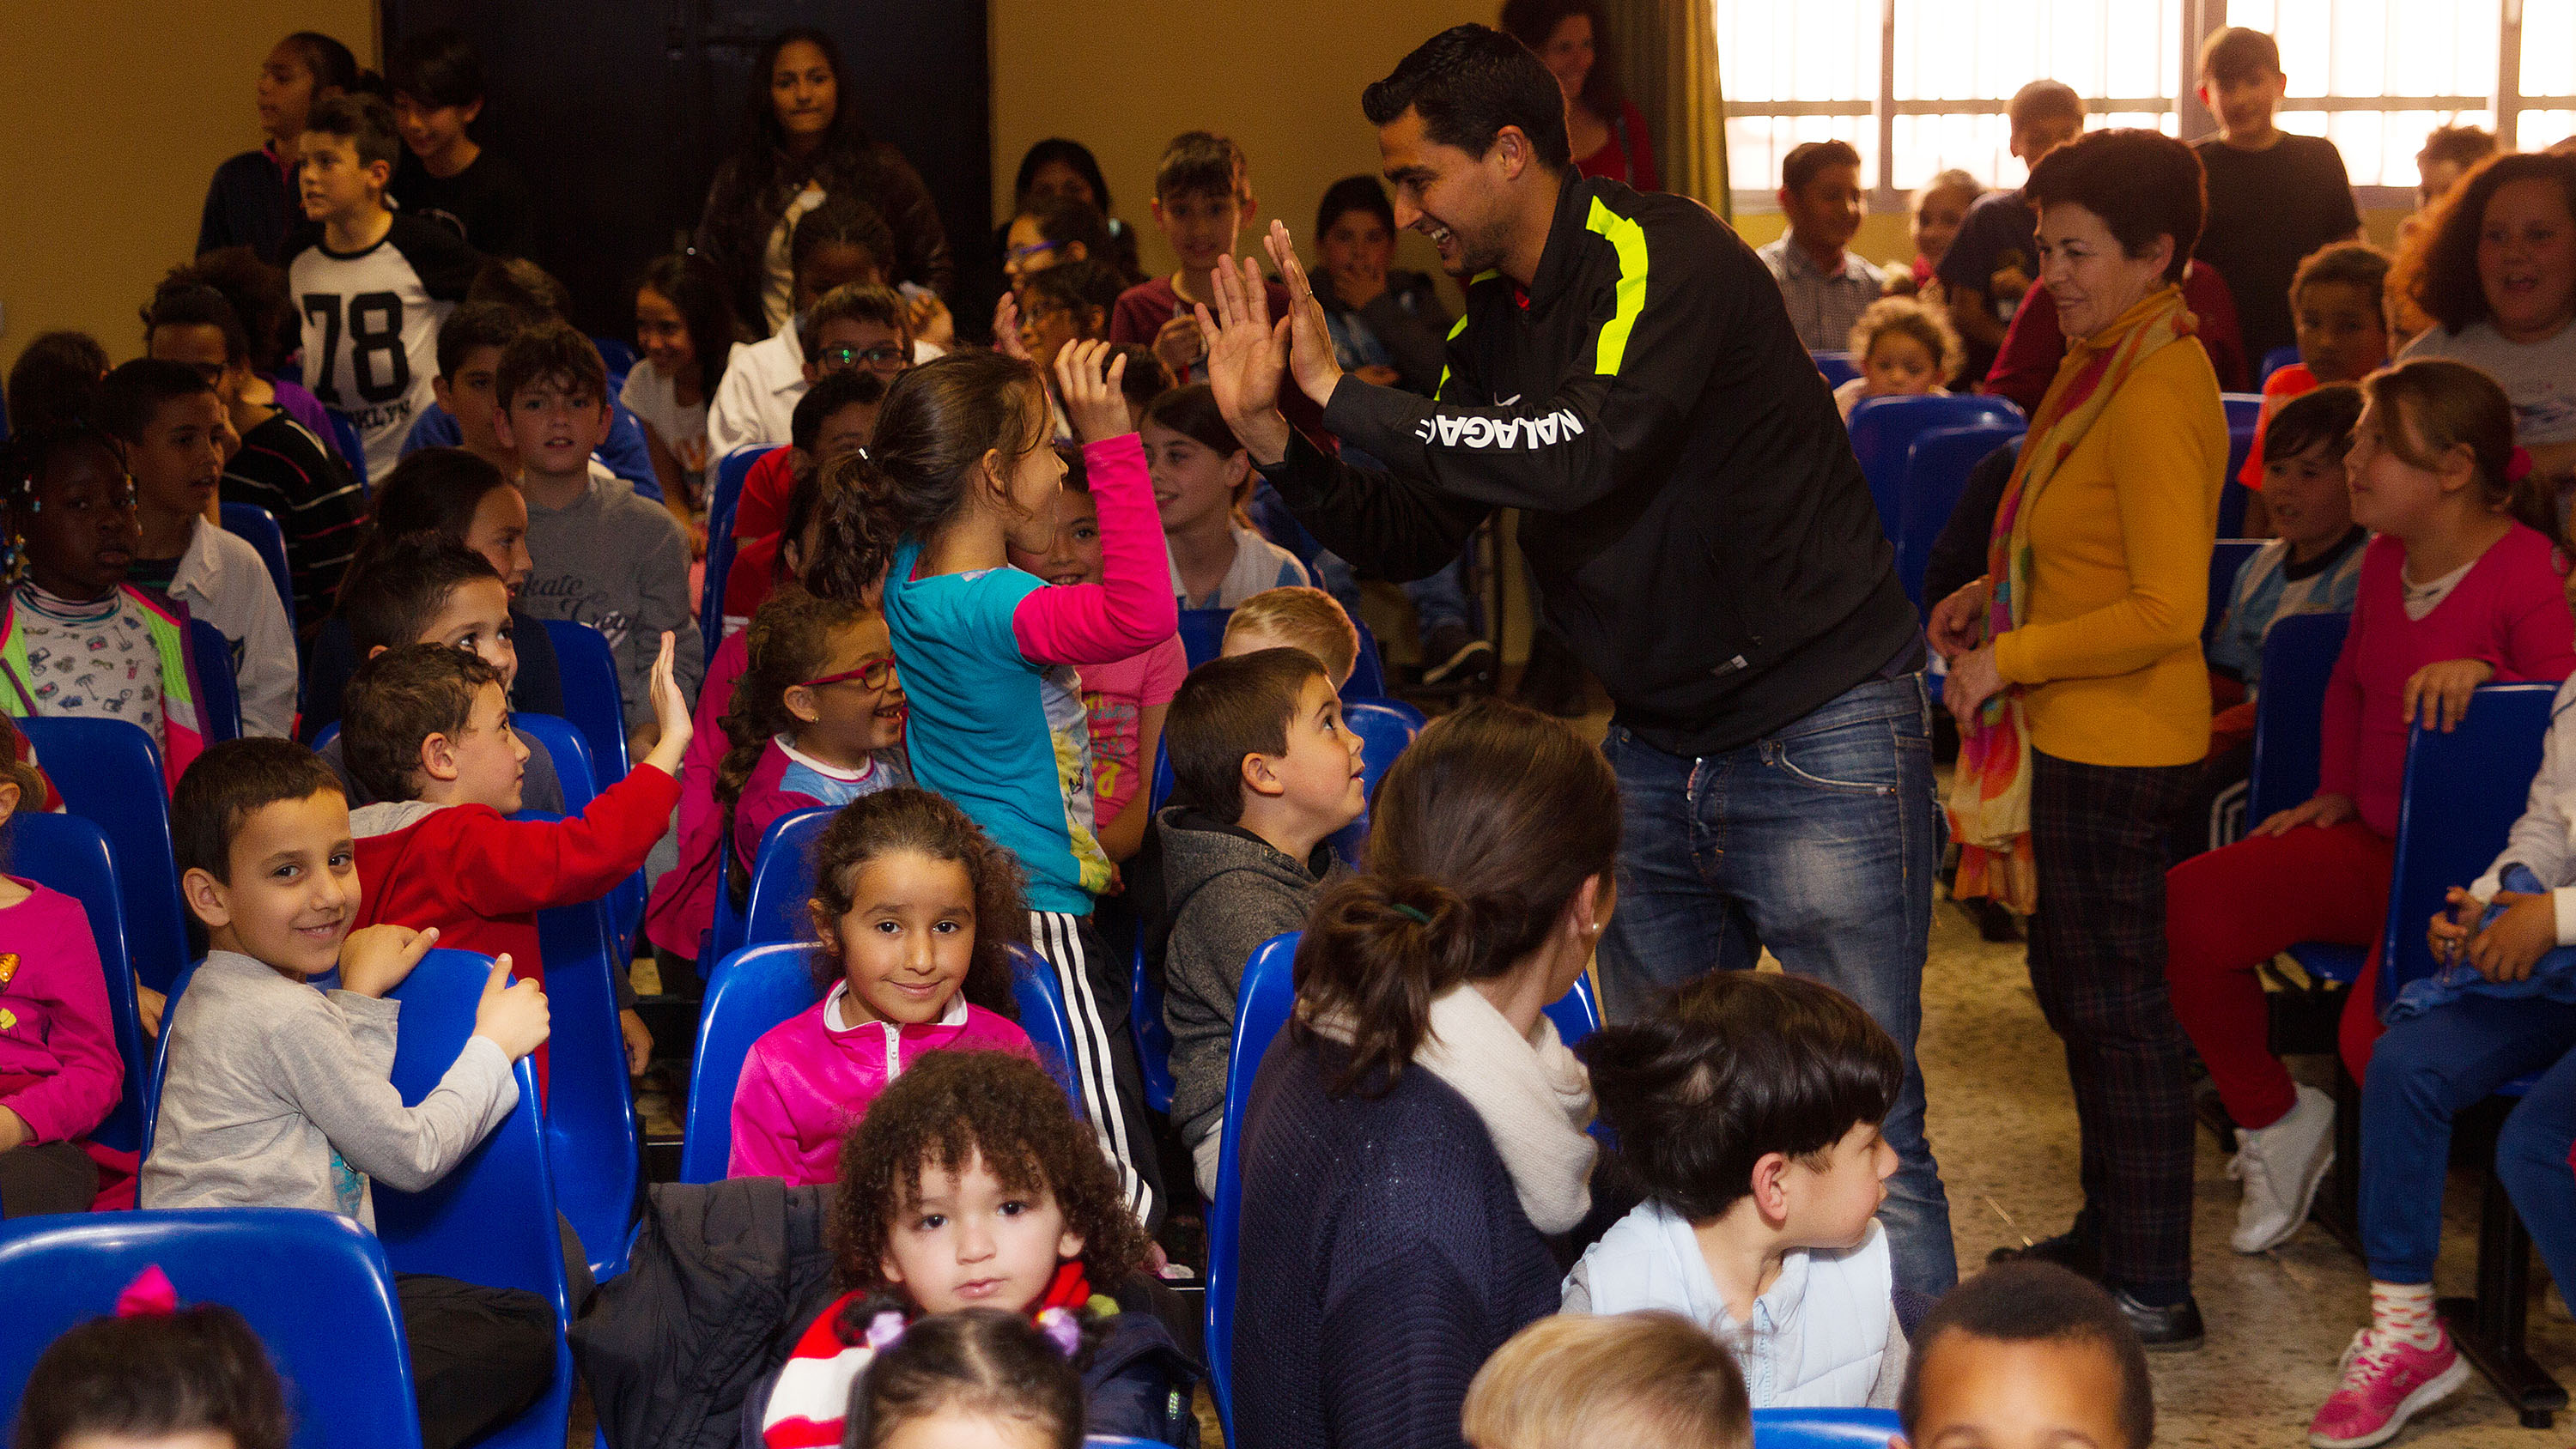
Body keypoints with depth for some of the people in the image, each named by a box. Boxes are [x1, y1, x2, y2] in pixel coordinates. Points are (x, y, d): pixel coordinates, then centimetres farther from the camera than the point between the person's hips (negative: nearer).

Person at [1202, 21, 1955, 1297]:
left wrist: (1345, 393, -26)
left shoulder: (1669, 261, -17)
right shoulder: (1494, 327, 9)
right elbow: (1406, 538, 11)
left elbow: (1586, 451, -33)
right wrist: (1271, 437, -5)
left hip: (1817, 737, -8)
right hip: (1657, 749, 9)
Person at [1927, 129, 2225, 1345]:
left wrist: (2008, 662, -18)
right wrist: (1992, 593, 10)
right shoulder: (2109, 365, 10)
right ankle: (2111, 1230, 35)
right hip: (2078, 737, 10)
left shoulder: (2156, 396, -21)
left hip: (2118, 744, -10)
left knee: (2117, 1009, -2)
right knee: (2075, 992, 20)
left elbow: (2165, 611, -25)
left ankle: (2153, 1292, 8)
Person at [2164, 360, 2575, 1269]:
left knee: (2377, 1039, -32)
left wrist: (2484, 673, -34)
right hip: (2371, 843, 8)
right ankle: (2276, 1122, 10)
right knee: (2183, 909, -12)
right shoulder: (2386, 558, 10)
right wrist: (2337, 788, 20)